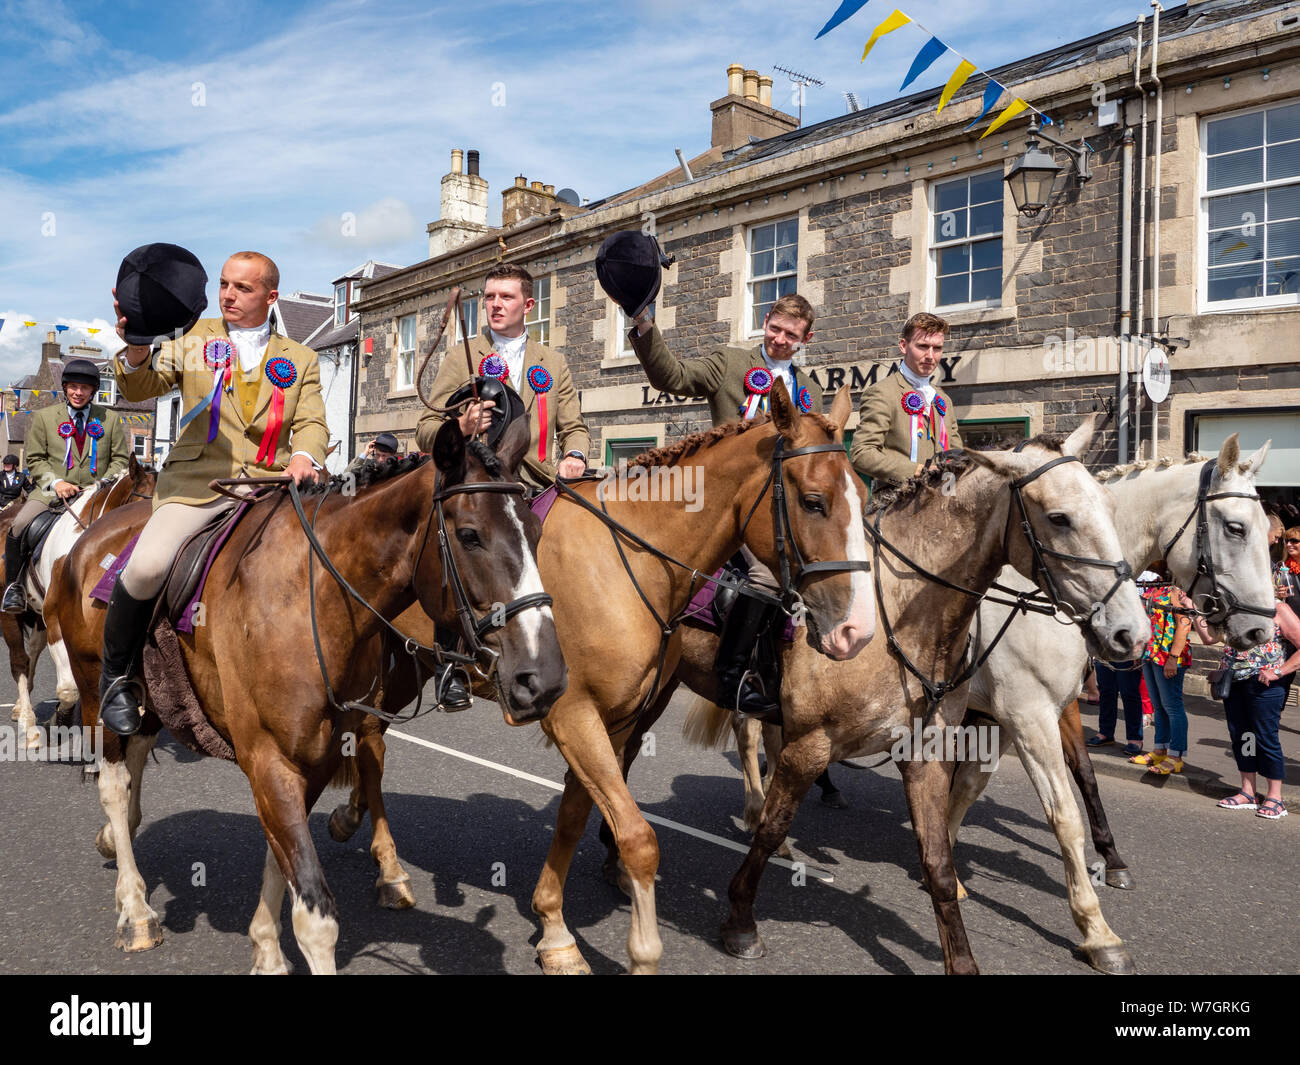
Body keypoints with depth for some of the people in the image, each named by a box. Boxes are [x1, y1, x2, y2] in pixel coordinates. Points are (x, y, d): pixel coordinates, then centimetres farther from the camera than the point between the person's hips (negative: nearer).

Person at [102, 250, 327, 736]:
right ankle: (116, 677, 2)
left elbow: (311, 423, 7)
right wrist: (136, 347, -13)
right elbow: (140, 389, 9)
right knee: (146, 567, -24)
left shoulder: (300, 360, 18)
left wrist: (303, 456, -16)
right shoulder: (194, 337, 17)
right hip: (195, 482, -1)